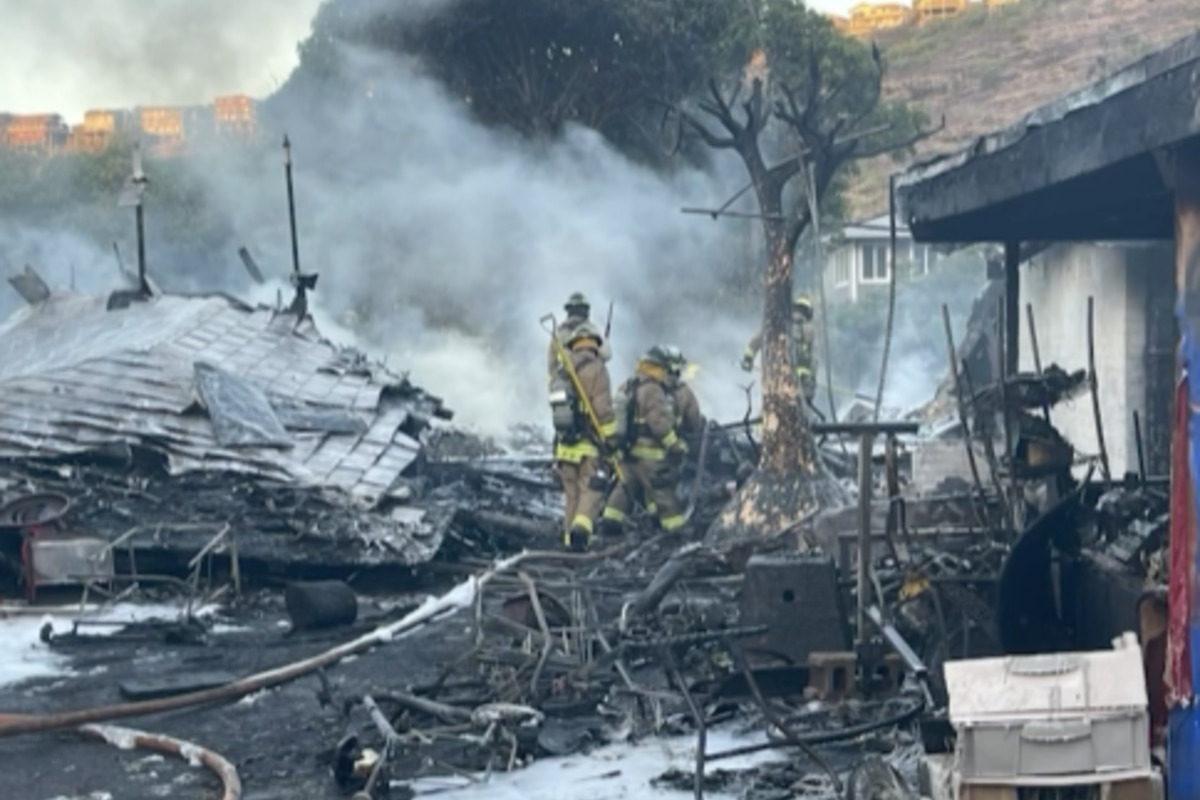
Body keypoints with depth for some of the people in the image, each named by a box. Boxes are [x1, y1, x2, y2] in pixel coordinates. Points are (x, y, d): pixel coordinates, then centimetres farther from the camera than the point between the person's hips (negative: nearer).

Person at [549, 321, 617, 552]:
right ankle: (581, 529, -24)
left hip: (564, 444, 6)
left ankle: (569, 540, 13)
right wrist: (611, 438, -8)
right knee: (592, 490, -4)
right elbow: (603, 409, -13)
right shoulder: (595, 368, -9)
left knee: (573, 495, 13)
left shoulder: (560, 371, 12)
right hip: (588, 445, -6)